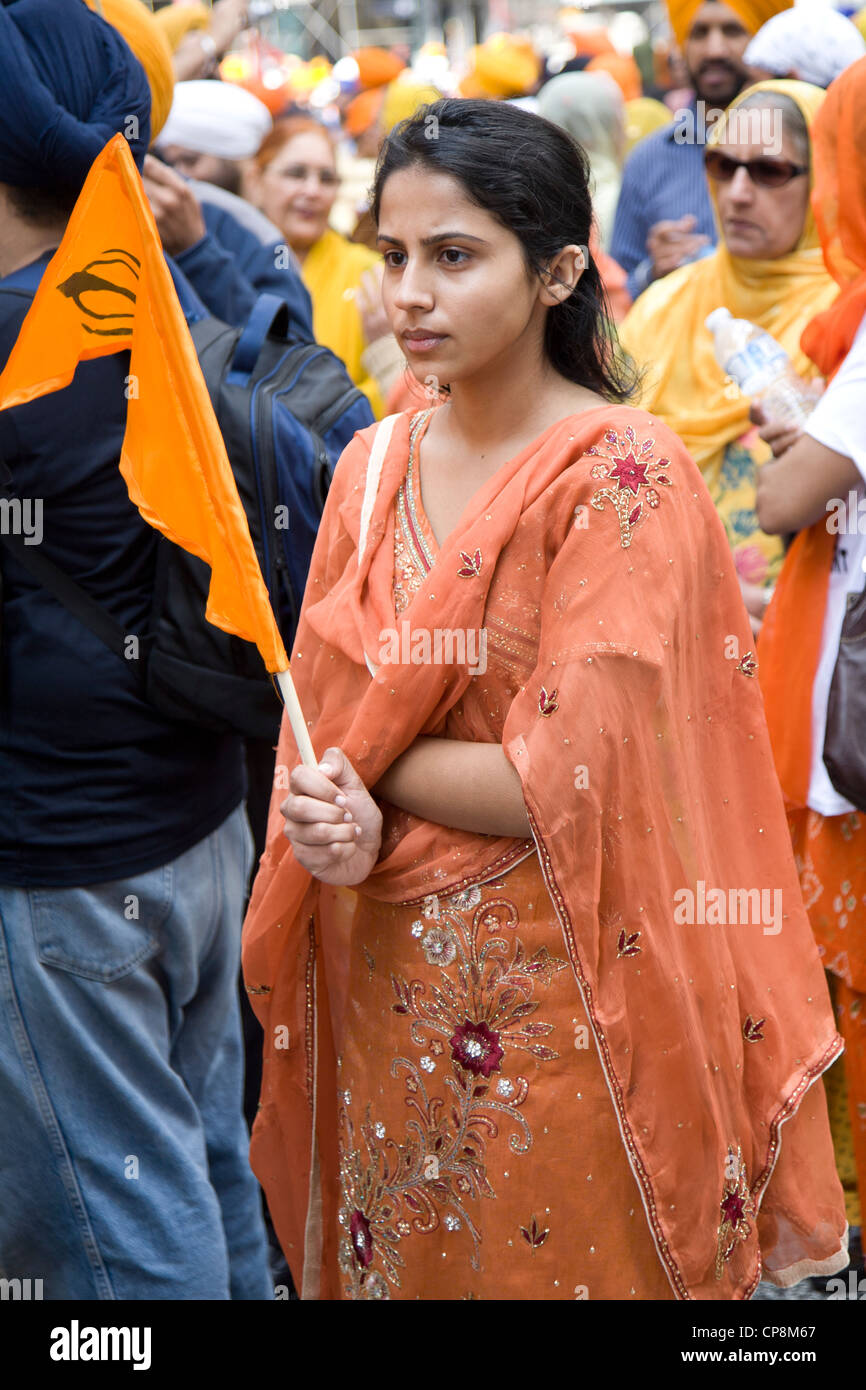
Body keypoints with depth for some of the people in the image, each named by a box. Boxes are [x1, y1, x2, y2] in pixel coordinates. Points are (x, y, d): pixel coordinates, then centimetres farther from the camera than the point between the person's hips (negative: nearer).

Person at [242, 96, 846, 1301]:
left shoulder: (626, 475, -15)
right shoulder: (375, 465, 5)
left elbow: (565, 785, -20)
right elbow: (321, 711, 8)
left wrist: (366, 766, -8)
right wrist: (335, 823, -13)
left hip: (562, 987, -5)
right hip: (387, 971, 6)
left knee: (564, 1265, 10)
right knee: (402, 1260, 18)